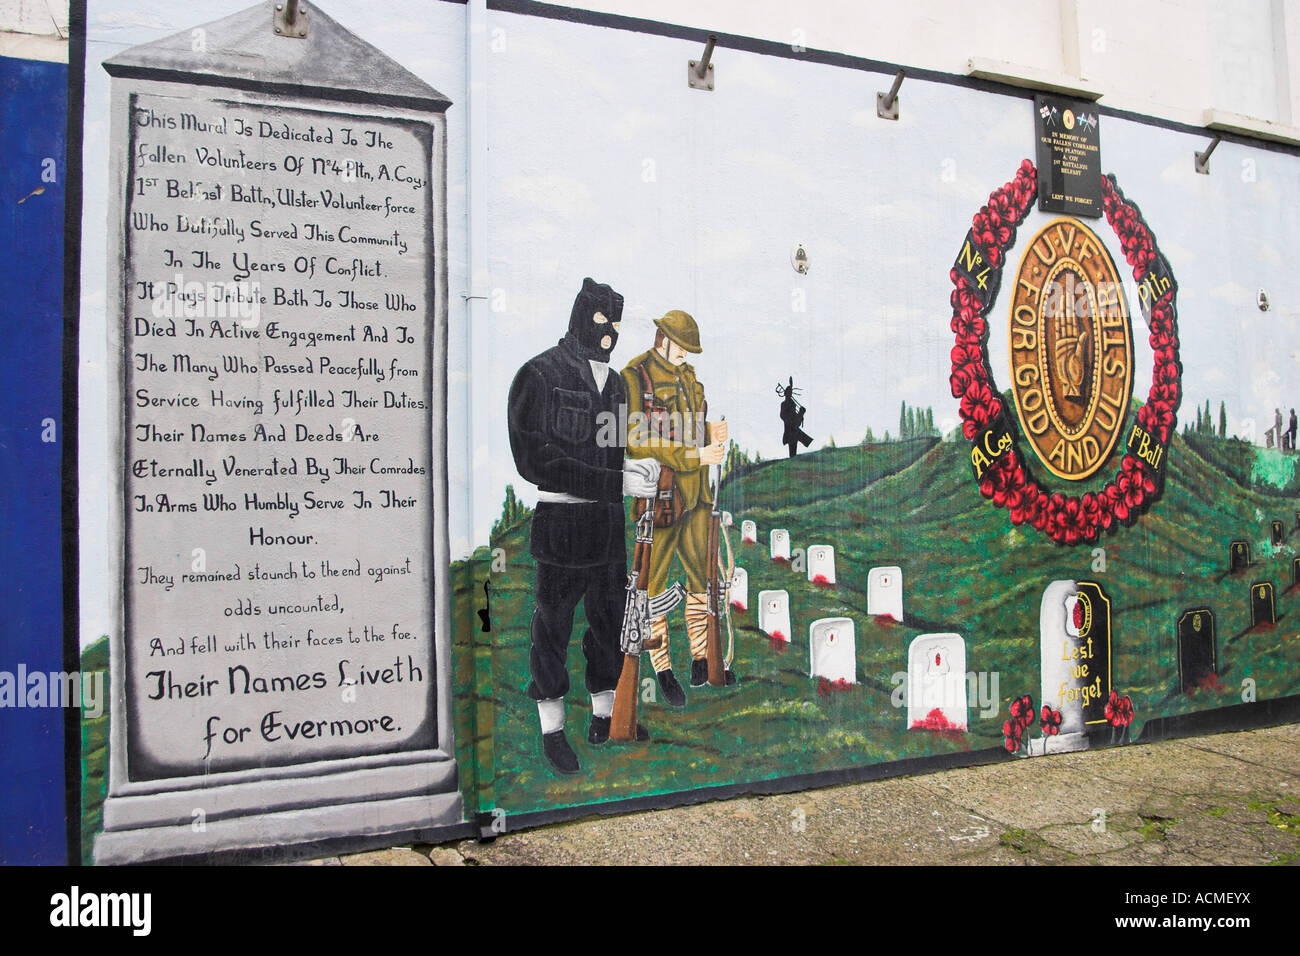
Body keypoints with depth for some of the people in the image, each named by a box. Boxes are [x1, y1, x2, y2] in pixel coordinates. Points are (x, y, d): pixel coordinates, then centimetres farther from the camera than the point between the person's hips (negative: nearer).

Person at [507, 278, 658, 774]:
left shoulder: (613, 381, 13)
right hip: (561, 521, -7)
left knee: (610, 615, 15)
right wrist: (617, 481, -20)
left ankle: (605, 715, 31)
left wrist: (640, 467, -1)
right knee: (553, 622, 4)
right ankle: (552, 729, 18)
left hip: (609, 521, 7)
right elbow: (535, 460, -17)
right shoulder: (539, 375, -10)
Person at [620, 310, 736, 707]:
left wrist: (712, 434, -4)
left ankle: (702, 664, 27)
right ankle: (663, 671, 16)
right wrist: (695, 455, -23)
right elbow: (636, 442, -19)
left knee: (703, 577, 14)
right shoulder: (634, 376, -11)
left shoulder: (687, 375, 13)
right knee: (653, 585, 4)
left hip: (696, 495, 8)